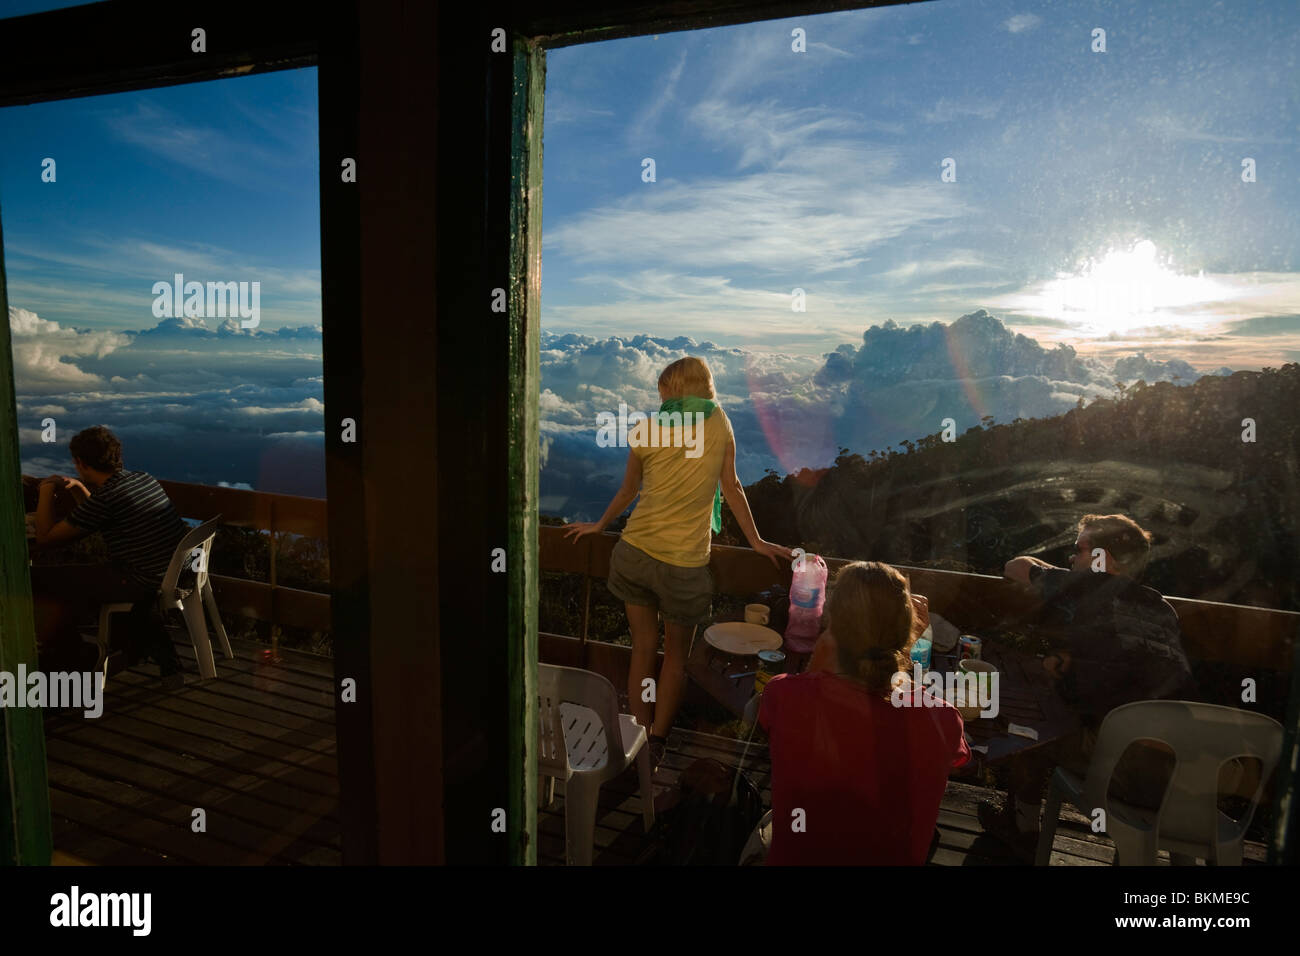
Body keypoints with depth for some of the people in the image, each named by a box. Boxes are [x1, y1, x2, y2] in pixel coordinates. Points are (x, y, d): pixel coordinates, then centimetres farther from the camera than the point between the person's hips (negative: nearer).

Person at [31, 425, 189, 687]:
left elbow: (44, 537, -4)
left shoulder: (105, 498, -15)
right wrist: (79, 489, 21)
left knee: (36, 577, 2)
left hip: (143, 584, -8)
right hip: (177, 574, 8)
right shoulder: (144, 479, 9)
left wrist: (46, 491, 7)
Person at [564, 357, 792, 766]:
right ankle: (657, 743, 17)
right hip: (684, 563, -2)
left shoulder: (645, 431, 2)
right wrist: (756, 541, 16)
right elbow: (731, 488, 5)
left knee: (642, 650, 15)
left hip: (634, 553, 2)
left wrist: (599, 525, 30)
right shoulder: (719, 423, 1)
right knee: (676, 656, 16)